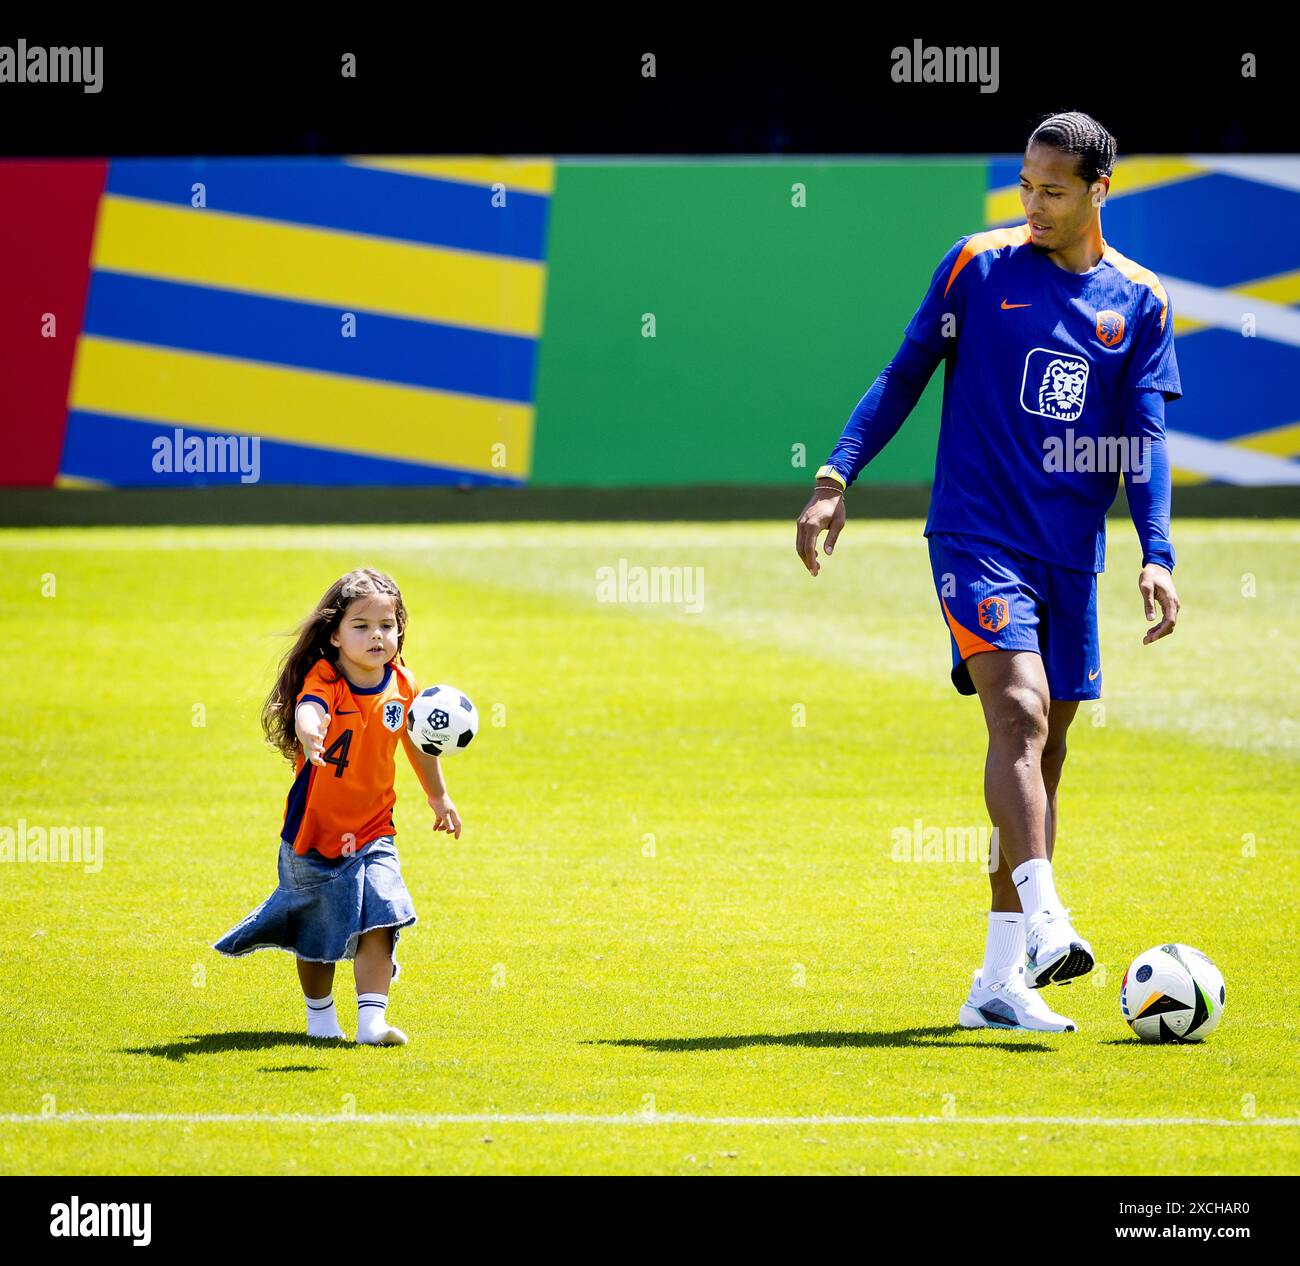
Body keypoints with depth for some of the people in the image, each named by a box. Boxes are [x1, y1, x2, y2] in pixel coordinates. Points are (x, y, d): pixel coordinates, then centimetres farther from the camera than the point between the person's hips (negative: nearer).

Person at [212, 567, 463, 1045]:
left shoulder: (402, 685, -7)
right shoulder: (324, 679, -23)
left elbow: (417, 738, 14)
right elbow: (308, 710, -47)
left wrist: (439, 795, 26)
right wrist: (311, 734, -72)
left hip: (372, 832, 3)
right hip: (314, 830, -3)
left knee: (377, 924, -13)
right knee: (317, 934, 12)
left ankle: (372, 1019, -11)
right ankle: (320, 1014, 34)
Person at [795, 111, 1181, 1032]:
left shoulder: (1140, 300, 6)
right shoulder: (980, 265, 0)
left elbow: (1143, 439, 4)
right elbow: (905, 376, 5)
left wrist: (1157, 556, -8)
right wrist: (835, 480, -4)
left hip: (1071, 556, 4)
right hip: (977, 534, -4)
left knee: (1044, 749, 6)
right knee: (1021, 714, -23)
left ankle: (1000, 984, 11)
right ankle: (1043, 925, -35)